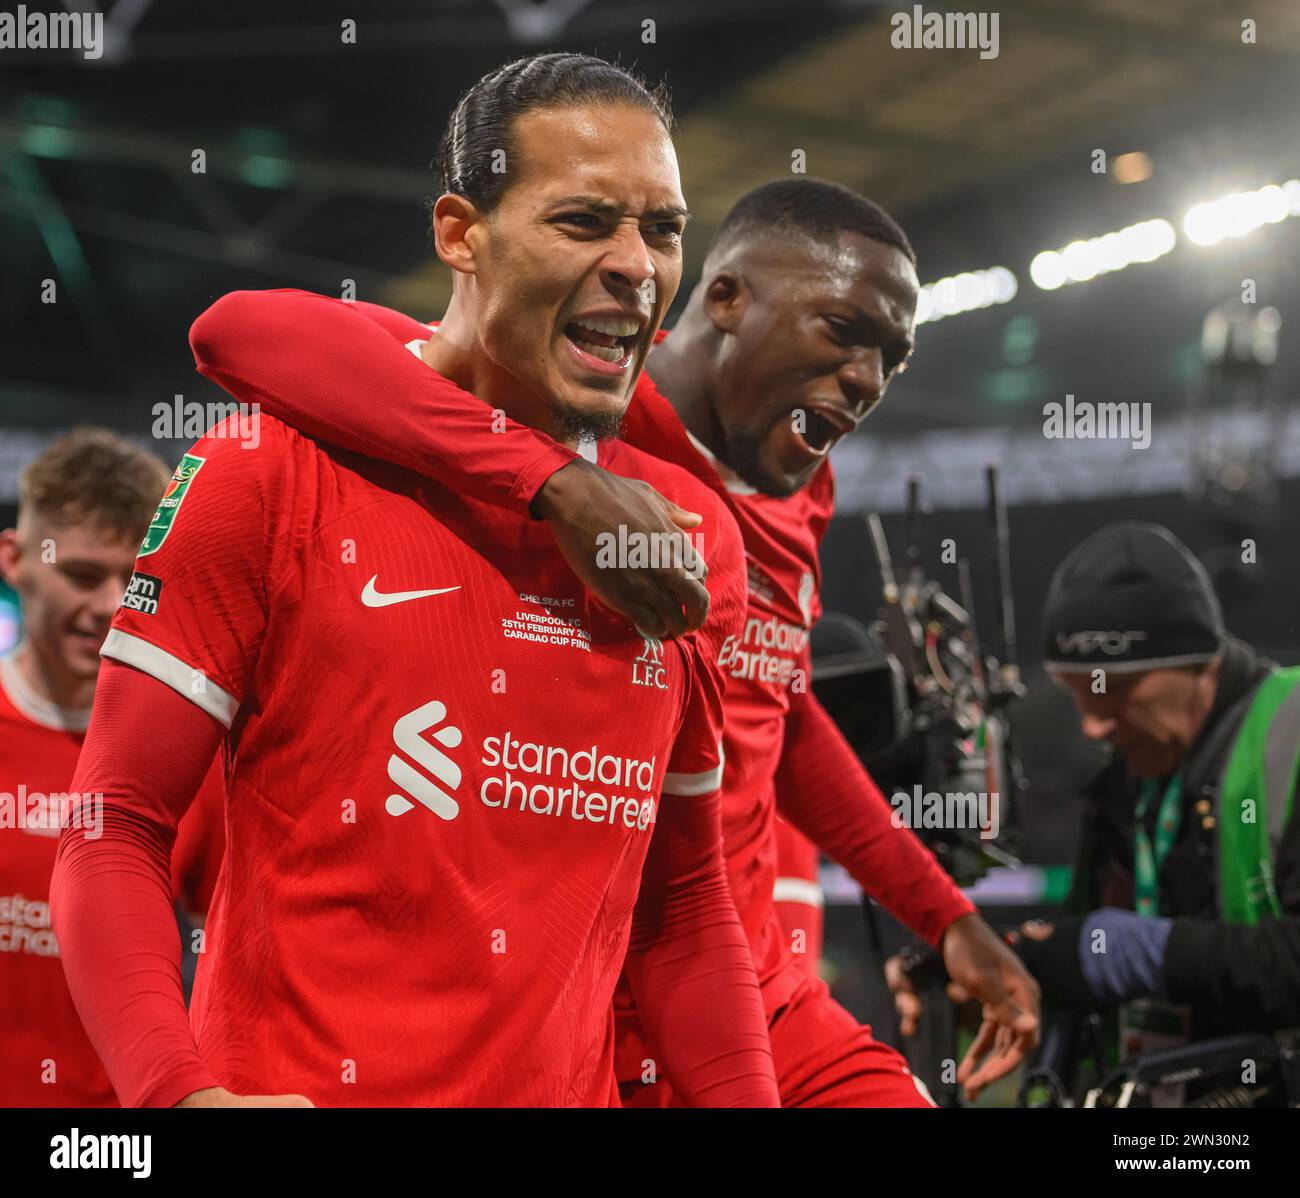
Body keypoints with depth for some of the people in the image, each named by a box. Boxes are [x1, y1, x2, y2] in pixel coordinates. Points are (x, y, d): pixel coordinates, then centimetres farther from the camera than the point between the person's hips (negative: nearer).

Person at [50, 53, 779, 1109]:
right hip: (292, 1083, -4)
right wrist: (181, 1090, -24)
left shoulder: (697, 536, 5)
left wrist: (749, 1101, 0)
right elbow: (115, 830, -9)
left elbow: (682, 905, 12)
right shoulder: (274, 469, -9)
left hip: (569, 1087, 5)